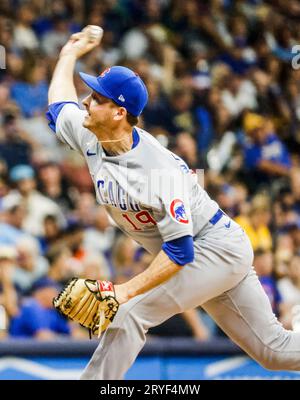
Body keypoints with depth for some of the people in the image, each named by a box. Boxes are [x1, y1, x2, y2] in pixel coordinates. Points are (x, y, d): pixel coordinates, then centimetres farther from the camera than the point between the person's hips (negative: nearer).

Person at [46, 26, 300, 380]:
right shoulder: (89, 138, -6)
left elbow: (179, 251, -30)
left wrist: (127, 290, -36)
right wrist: (70, 53, 24)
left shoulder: (161, 172, -29)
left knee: (130, 314, -21)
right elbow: (59, 107, 18)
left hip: (218, 249, -9)